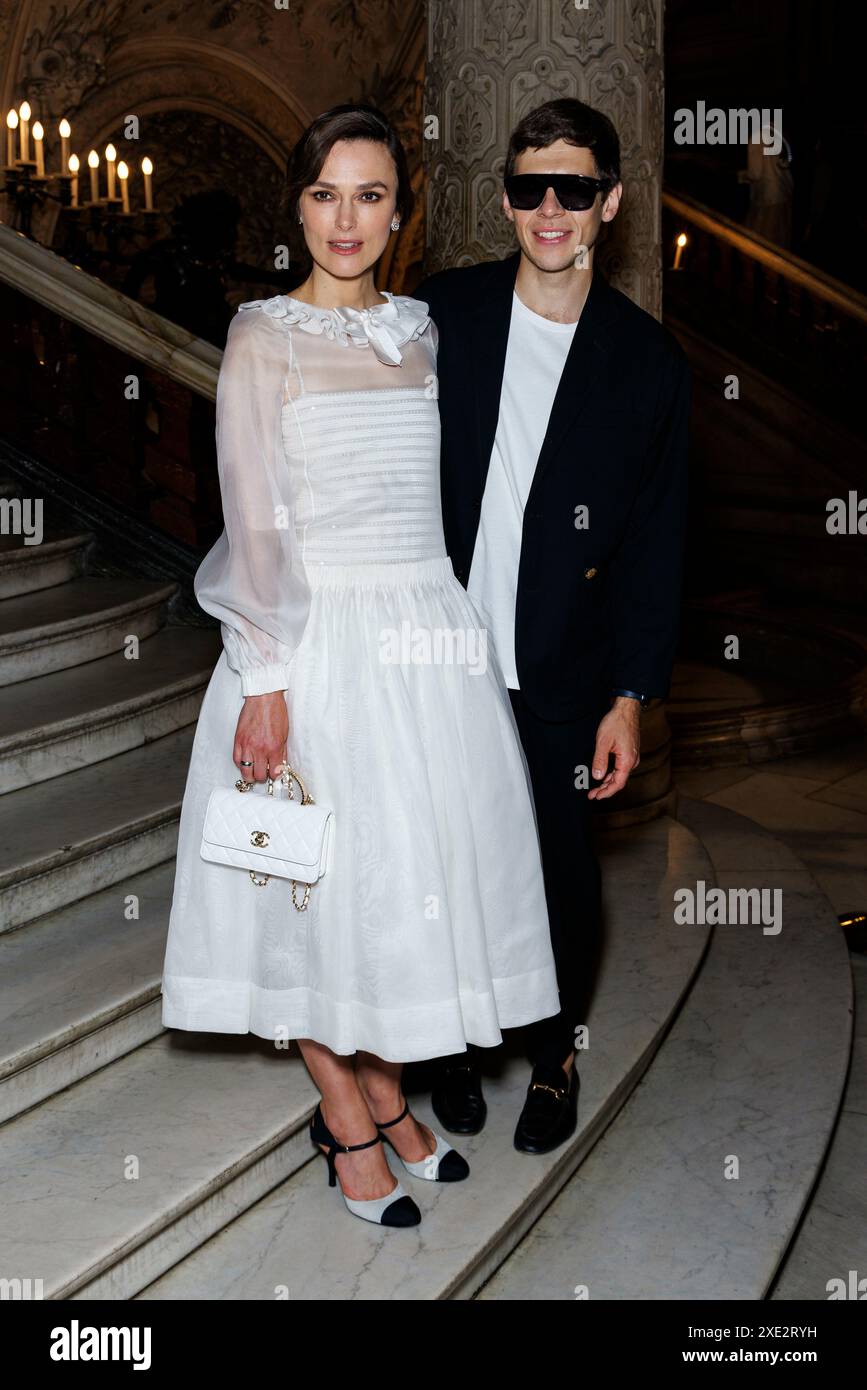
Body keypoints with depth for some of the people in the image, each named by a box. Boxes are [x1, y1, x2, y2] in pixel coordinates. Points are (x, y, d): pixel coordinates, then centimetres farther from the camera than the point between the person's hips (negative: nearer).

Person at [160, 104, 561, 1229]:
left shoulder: (422, 331, 10)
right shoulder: (266, 337, -5)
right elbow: (255, 523, -10)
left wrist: (461, 627, 13)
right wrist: (264, 681, -14)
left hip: (430, 632, 5)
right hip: (322, 639, -5)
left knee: (420, 866, 11)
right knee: (325, 879, 4)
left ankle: (384, 1090, 30)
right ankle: (346, 1115, 23)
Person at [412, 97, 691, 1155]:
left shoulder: (647, 362, -4)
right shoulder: (439, 315, -2)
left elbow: (658, 542, -1)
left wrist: (633, 695, -5)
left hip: (563, 679, -1)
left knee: (560, 869, 12)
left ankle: (554, 1056, 36)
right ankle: (456, 1039, 37)